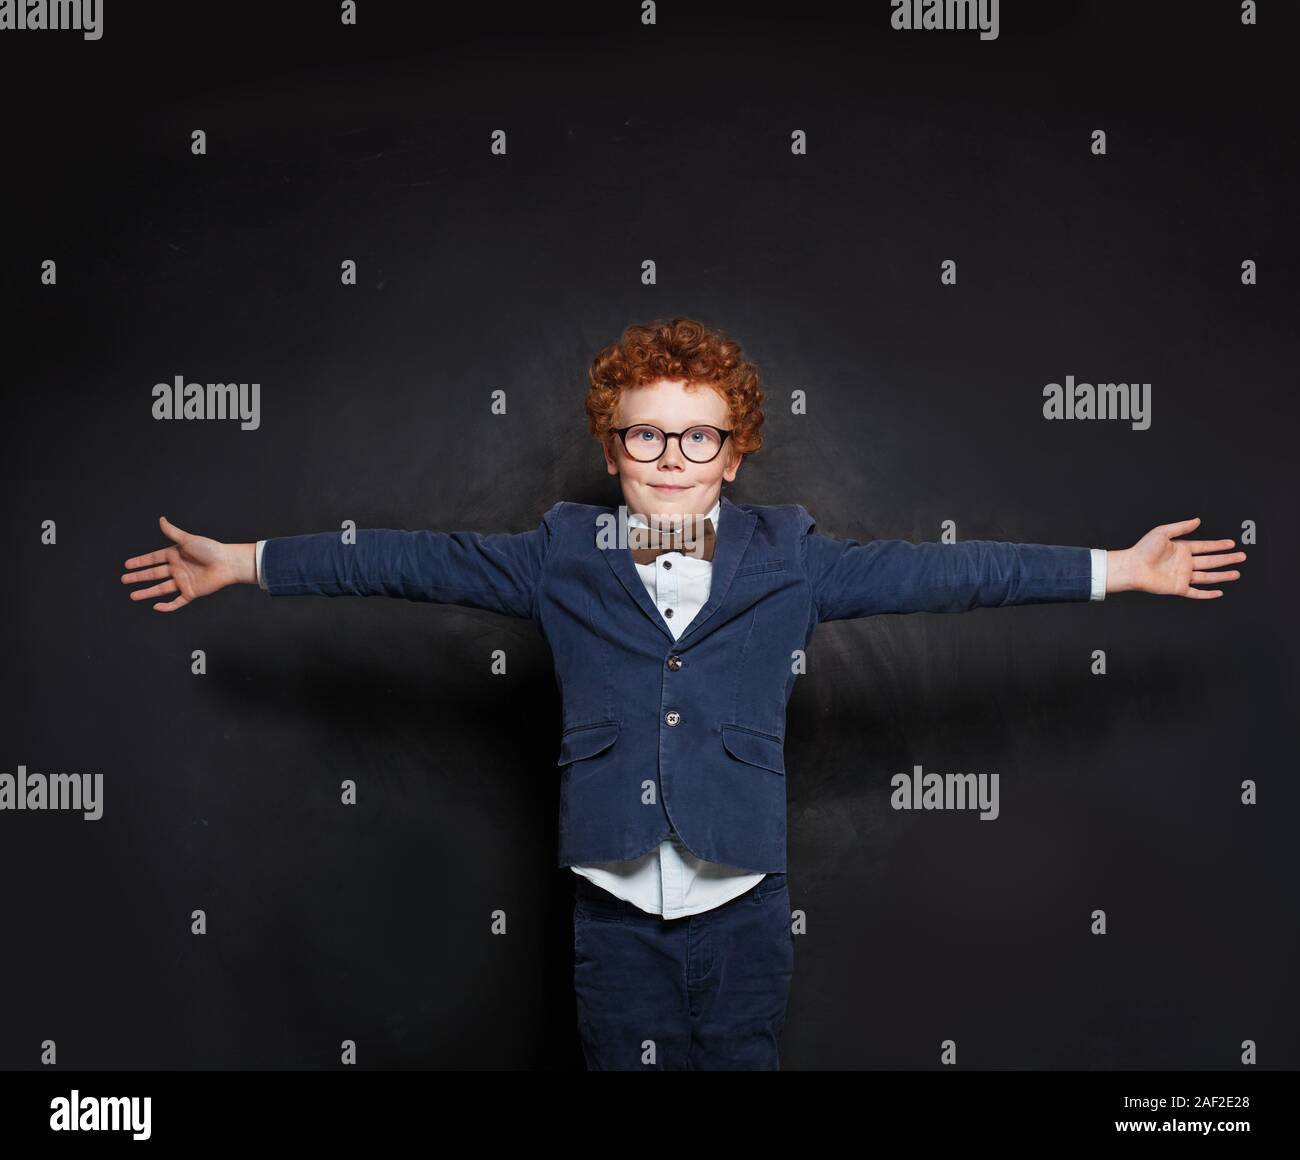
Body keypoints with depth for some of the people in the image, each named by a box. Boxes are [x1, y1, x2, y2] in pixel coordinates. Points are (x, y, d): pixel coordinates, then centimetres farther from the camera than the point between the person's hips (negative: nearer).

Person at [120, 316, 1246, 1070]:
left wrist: (1120, 568, 0)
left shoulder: (789, 559, 1)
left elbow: (936, 570, 1)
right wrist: (243, 562, 4)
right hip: (616, 908, 0)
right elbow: (414, 559, 4)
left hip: (743, 902, 0)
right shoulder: (561, 559, 2)